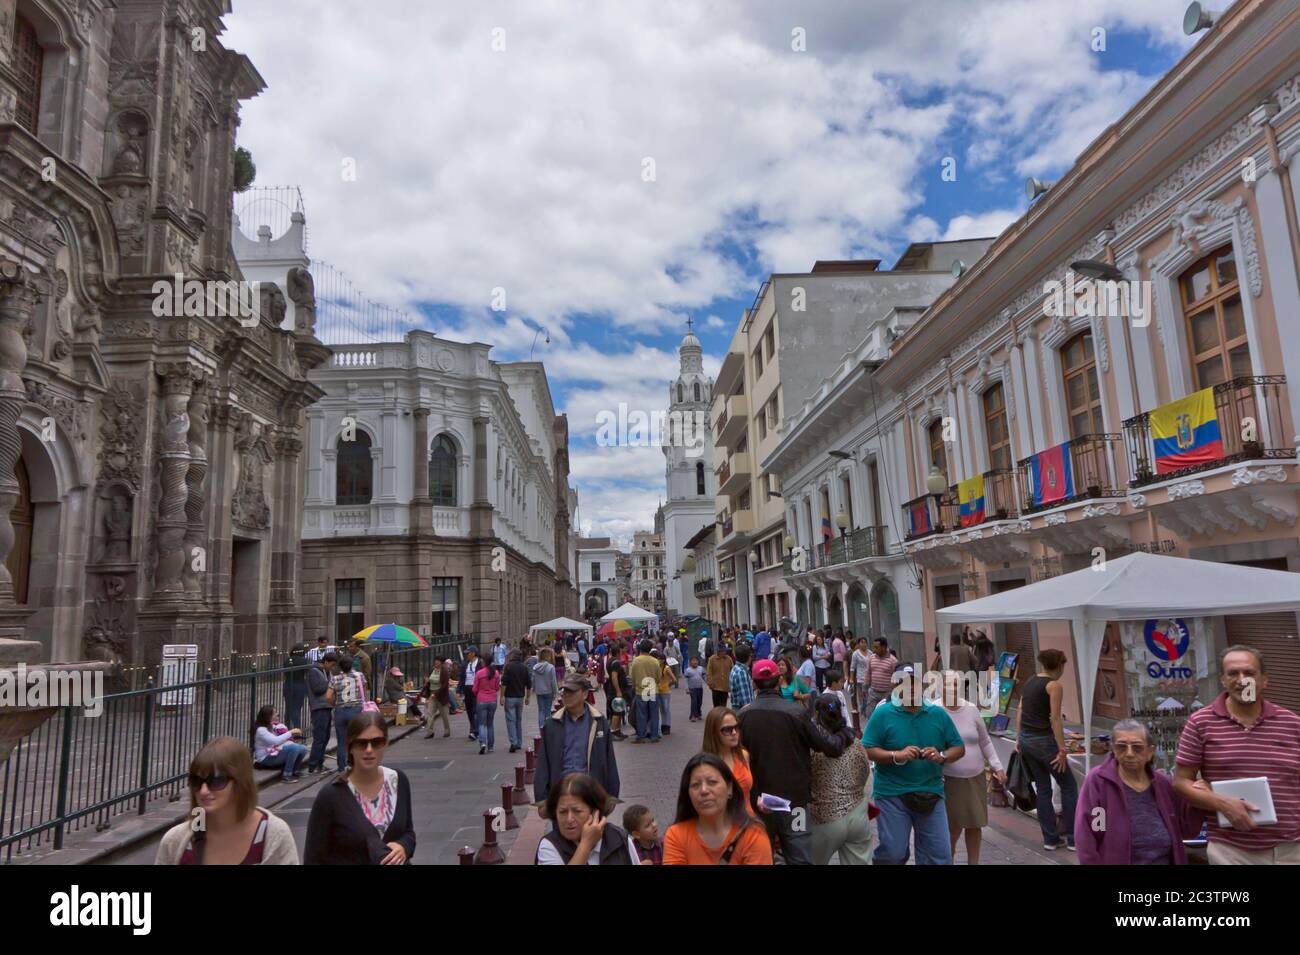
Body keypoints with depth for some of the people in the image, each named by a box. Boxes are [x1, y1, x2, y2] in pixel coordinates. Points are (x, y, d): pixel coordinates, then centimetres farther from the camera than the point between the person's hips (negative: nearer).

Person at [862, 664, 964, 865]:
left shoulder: (939, 714, 6)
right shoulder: (883, 713, -4)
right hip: (892, 794, -3)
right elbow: (867, 750, -8)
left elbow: (959, 748, 8)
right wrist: (897, 756, -22)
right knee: (892, 853, 2)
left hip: (930, 794, 3)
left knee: (939, 856, 6)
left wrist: (941, 756, -12)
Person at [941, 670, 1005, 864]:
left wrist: (997, 767, 8)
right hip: (949, 781, -4)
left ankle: (973, 862, 30)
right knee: (954, 827, -2)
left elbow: (985, 742, 12)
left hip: (976, 778, 4)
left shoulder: (971, 709, 2)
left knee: (975, 825, 11)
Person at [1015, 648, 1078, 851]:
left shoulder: (1029, 682, 10)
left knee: (1042, 788, 14)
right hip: (1044, 741, -7)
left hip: (1026, 739, 7)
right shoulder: (1055, 685, -11)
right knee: (1069, 786, 9)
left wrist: (1018, 739, 16)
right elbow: (1055, 719, -16)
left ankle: (1050, 838, 17)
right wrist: (1062, 749, -16)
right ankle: (1073, 837, 14)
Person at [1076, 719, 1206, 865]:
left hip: (1165, 860, 5)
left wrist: (1197, 803, -4)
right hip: (1115, 859, -4)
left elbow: (1185, 830, 10)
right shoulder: (1098, 781, -11)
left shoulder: (1164, 785, 5)